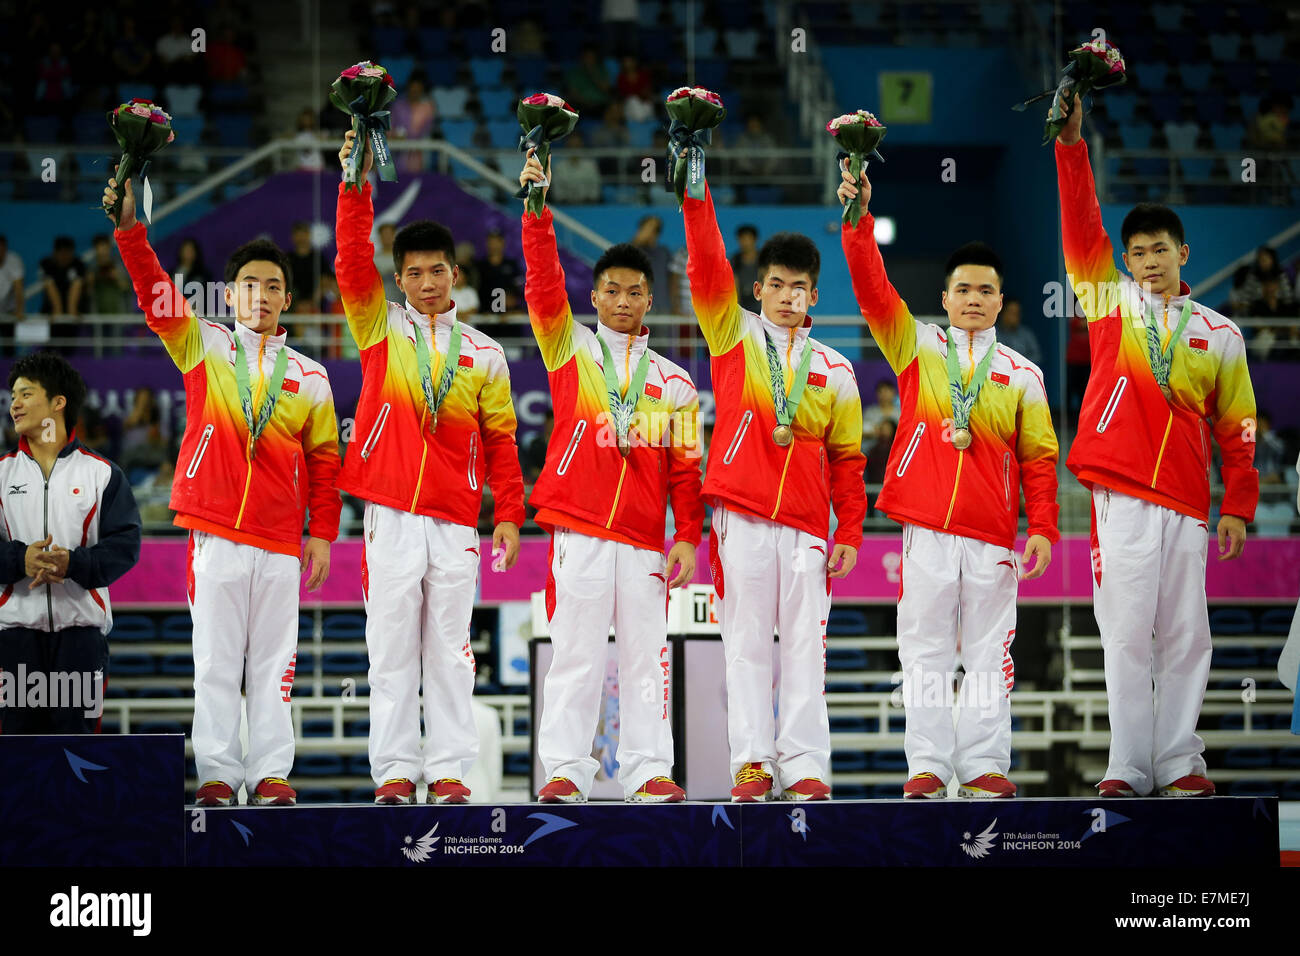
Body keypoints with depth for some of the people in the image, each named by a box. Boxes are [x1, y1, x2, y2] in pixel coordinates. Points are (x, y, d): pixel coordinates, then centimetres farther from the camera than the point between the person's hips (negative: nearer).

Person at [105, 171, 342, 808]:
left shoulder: (309, 377, 11)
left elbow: (324, 458, 13)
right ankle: (217, 774, 1)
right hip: (214, 534, -1)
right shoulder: (202, 346, 8)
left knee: (272, 662, 2)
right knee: (215, 660, -1)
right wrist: (130, 229, -18)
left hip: (281, 542, 1)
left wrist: (322, 532, 5)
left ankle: (271, 774, 5)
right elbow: (156, 296, -5)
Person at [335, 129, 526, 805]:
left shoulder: (483, 356, 11)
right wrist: (356, 185, -16)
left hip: (455, 520, 1)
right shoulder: (380, 329, 7)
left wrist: (509, 513, 4)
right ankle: (395, 769, 3)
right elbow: (352, 262, -6)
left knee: (449, 648, 2)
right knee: (392, 646, 0)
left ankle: (449, 768, 5)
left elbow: (500, 441, 12)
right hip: (390, 514, -1)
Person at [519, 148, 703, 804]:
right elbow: (543, 285, -4)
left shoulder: (673, 381, 14)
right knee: (575, 651, -4)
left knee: (645, 655, 2)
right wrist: (537, 210, -15)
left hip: (645, 538, 2)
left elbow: (684, 465, 11)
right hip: (579, 527, -2)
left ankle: (648, 771, 5)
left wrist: (688, 535, 1)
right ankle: (565, 769, -3)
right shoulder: (570, 349, 9)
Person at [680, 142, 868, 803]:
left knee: (805, 643, -2)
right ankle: (751, 760, -3)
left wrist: (850, 532, 7)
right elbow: (707, 264, -2)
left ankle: (803, 766, -3)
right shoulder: (734, 337, 10)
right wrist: (696, 189, -11)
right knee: (747, 640, -3)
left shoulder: (834, 369, 14)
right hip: (743, 515, -1)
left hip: (807, 524, 2)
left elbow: (846, 457, 15)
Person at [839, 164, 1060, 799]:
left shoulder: (1021, 375, 11)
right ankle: (927, 764, 2)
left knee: (989, 649, 0)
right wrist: (858, 221, -14)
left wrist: (1043, 526, -1)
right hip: (926, 525, -1)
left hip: (993, 532, 1)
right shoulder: (917, 346, 10)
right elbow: (873, 289, -1)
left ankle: (984, 764, 4)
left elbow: (1039, 456, 9)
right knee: (925, 645, -1)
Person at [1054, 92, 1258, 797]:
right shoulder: (1111, 303, 10)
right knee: (1126, 631, -4)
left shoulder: (1219, 334, 12)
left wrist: (1238, 506, 5)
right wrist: (1072, 143, -9)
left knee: (1185, 633, 1)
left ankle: (1180, 763, 6)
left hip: (1187, 499, 2)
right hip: (1121, 493, -2)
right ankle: (1128, 766, -3)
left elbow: (1237, 427, 12)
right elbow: (1080, 228, 1)